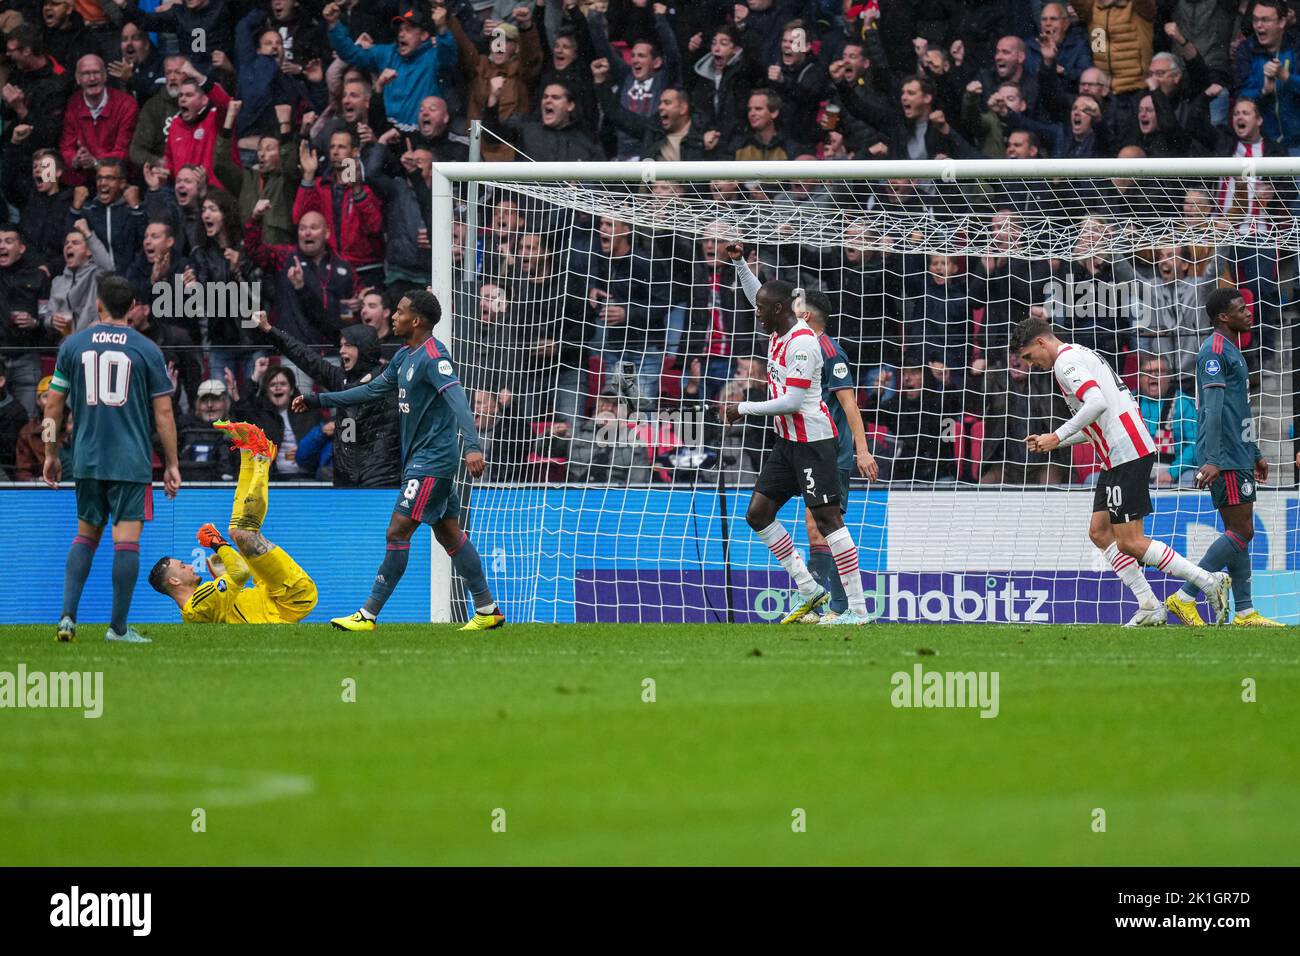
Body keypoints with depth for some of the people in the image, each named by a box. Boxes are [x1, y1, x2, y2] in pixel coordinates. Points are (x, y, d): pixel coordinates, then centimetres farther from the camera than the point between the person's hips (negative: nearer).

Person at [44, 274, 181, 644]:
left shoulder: (73, 345, 4)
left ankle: (68, 616, 3)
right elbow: (163, 412, -2)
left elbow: (54, 405, 6)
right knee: (127, 540, -2)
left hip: (87, 459, 3)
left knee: (86, 535, 16)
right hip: (132, 461, -3)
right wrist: (171, 464, 4)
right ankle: (118, 627, -3)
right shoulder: (146, 350, -2)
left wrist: (51, 455, 16)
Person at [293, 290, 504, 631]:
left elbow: (458, 399, -29)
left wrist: (472, 446, -42)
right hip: (418, 459, 10)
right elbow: (372, 390, 24)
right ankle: (487, 610, 16)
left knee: (398, 531, -10)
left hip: (432, 462, -10)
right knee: (449, 534, 12)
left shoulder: (434, 357, -17)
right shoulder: (404, 358, 14)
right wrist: (318, 400, 24)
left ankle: (368, 615, -8)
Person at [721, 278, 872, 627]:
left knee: (827, 517, -12)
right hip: (787, 441, 10)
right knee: (758, 513, 6)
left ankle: (857, 609, -12)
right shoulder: (779, 333, 10)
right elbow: (757, 292, 32)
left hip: (812, 440, -10)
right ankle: (809, 591, 10)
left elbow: (793, 402, -22)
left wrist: (744, 409, -13)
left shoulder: (801, 342, -18)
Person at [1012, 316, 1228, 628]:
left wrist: (1057, 436, -17)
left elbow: (1097, 403, -24)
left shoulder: (1066, 361, -9)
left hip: (1127, 454, -11)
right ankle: (1149, 607, 6)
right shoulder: (1081, 355, 23)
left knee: (1130, 543, -9)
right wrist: (1054, 443, 22)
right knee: (1099, 532, 9)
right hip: (1118, 457, 11)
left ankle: (1209, 582, -9)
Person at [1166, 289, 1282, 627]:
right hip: (1225, 460, -10)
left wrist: (1255, 454, 30)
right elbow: (1213, 409, -21)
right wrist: (1211, 460, -28)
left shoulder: (1232, 352, 20)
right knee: (1241, 532, -12)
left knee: (1240, 532, 9)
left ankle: (1244, 612, 10)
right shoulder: (1215, 351, -12)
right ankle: (1184, 599, -12)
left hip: (1238, 458, 10)